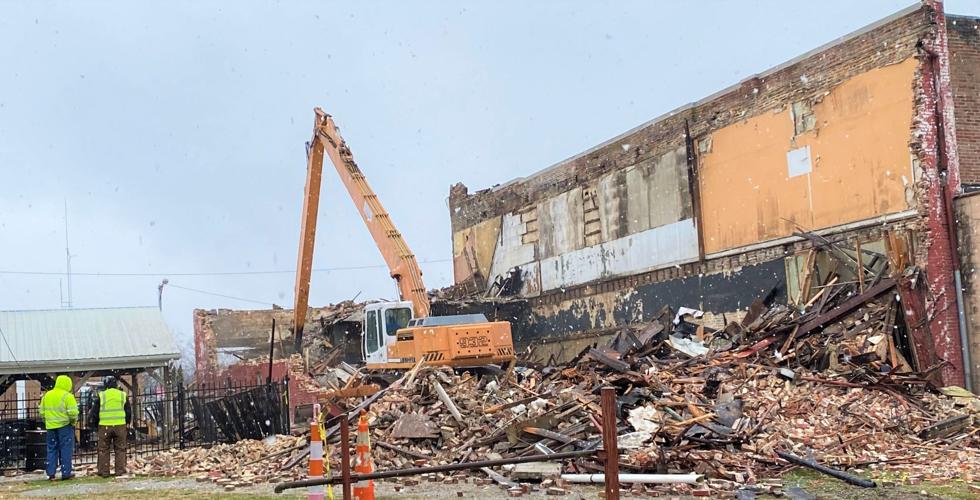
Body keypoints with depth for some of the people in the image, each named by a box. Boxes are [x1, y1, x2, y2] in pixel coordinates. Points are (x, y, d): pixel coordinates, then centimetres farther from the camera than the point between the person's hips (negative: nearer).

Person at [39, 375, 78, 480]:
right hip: (65, 426, -5)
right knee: (66, 450, 2)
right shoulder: (67, 396, -11)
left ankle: (50, 473, 11)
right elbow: (73, 413, -16)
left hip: (51, 426, 5)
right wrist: (73, 421, 1)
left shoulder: (47, 395, 8)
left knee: (52, 449, 13)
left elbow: (42, 412, 11)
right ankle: (66, 473, 3)